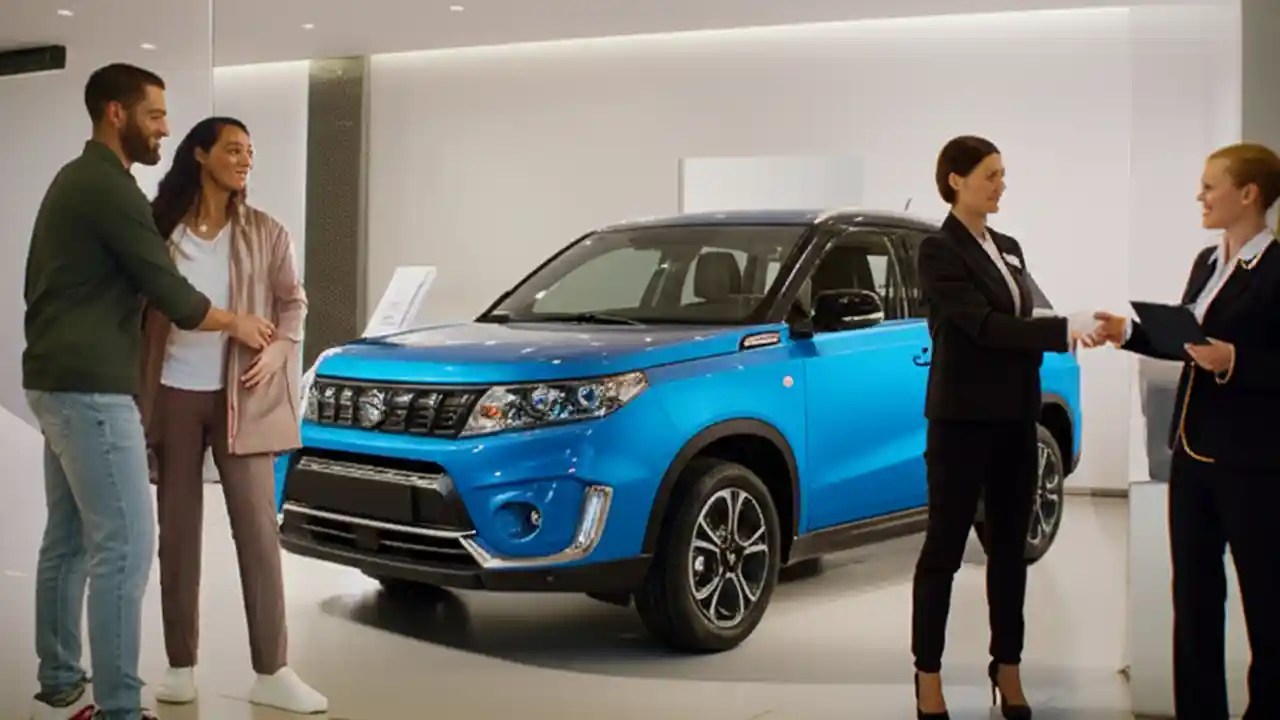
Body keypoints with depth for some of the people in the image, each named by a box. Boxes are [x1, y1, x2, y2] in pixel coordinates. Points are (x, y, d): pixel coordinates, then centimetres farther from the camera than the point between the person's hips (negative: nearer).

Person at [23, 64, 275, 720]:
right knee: (123, 548, -9)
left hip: (55, 382, 11)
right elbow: (172, 296, -16)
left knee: (68, 541, 14)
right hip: (91, 389, -11)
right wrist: (237, 324, 0)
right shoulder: (110, 188, -15)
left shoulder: (74, 179, 17)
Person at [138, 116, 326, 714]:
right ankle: (181, 666, 16)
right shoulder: (160, 228, 4)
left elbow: (293, 302, 7)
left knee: (257, 528, -3)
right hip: (173, 395, 1)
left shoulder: (265, 233, 4)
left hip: (239, 397, 0)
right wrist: (137, 390, -1)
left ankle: (271, 672, 2)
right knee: (177, 531, 6)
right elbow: (140, 309, 7)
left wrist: (276, 352, -12)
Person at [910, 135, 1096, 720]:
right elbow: (983, 326, -20)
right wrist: (1064, 329, -27)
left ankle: (1007, 671, 21)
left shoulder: (1009, 248, 13)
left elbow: (1017, 325, 14)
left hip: (1015, 418, 7)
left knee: (1009, 547, 11)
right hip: (962, 420, -7)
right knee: (944, 548, 0)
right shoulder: (939, 251, -10)